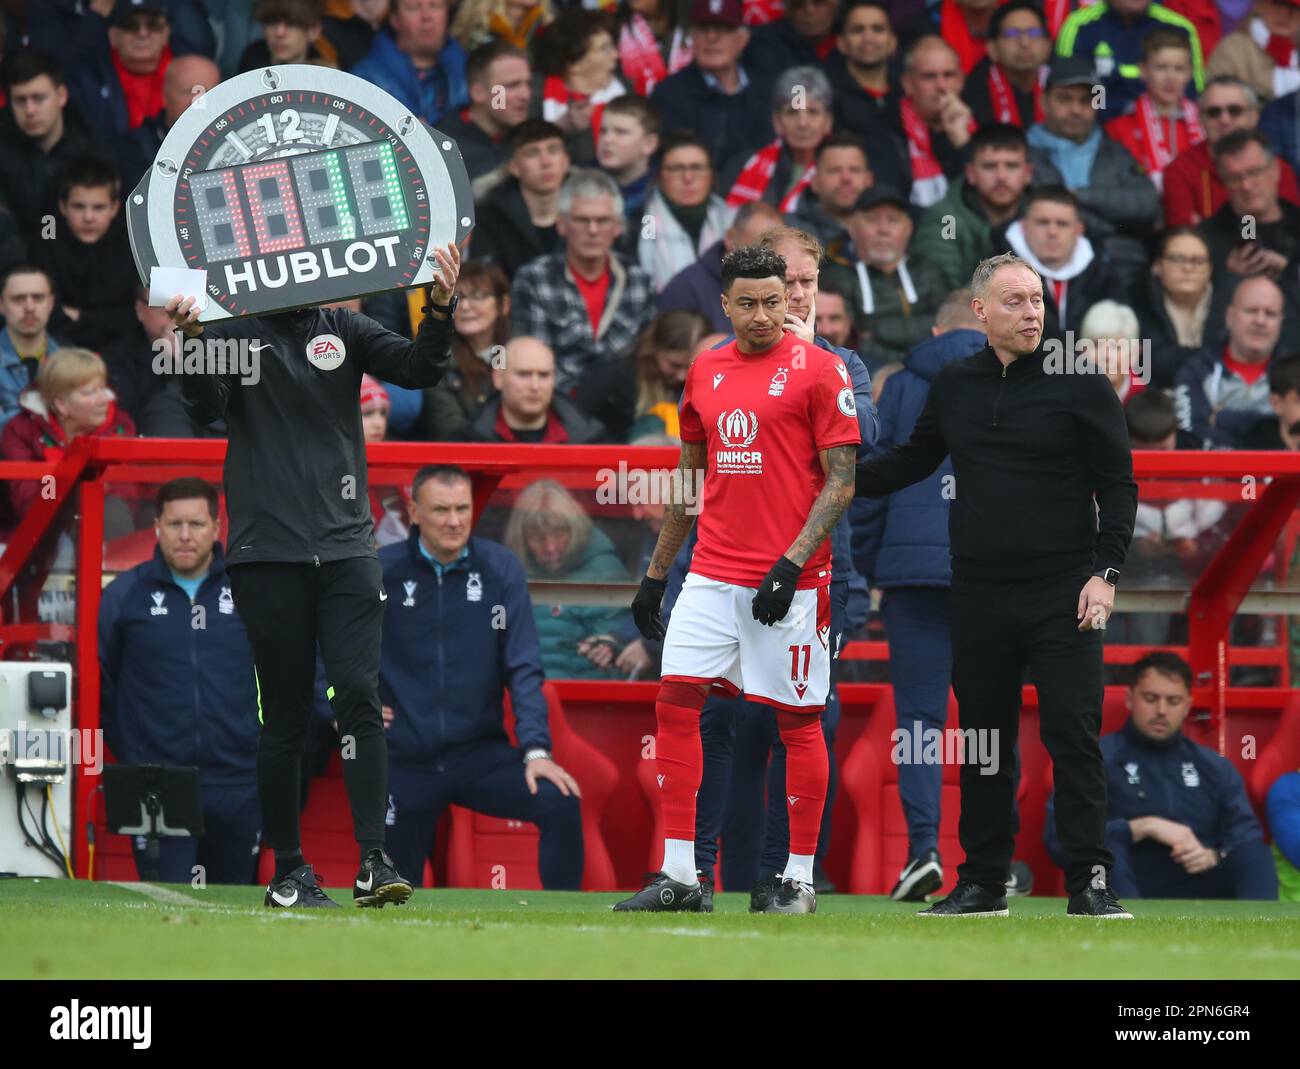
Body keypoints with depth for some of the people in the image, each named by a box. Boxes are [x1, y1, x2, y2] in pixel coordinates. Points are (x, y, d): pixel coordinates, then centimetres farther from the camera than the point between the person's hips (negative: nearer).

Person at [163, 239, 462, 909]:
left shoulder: (342, 328, 11)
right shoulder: (234, 331, 4)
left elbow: (419, 369, 0)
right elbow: (207, 408, -11)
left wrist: (440, 310, -19)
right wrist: (194, 342, -29)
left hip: (346, 546, 2)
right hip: (268, 550, -2)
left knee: (359, 695, -10)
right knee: (285, 715, 2)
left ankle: (373, 861, -13)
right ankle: (288, 871, 11)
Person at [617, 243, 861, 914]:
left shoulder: (818, 369, -5)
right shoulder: (706, 372, 12)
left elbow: (841, 483, -7)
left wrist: (792, 562, -17)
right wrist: (655, 574, 19)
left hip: (789, 580, -5)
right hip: (712, 574, 5)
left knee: (798, 720, 0)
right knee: (675, 702, -3)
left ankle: (799, 880, 9)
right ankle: (678, 876, 2)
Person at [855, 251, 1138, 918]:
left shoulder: (1079, 383, -2)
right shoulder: (954, 386, 10)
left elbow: (1118, 484, -2)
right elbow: (913, 461, 23)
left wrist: (1105, 571, -11)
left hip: (1062, 593, -4)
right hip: (979, 598, 4)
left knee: (1073, 734, -8)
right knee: (982, 739, 9)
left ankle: (1089, 882, -5)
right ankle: (982, 882, 16)